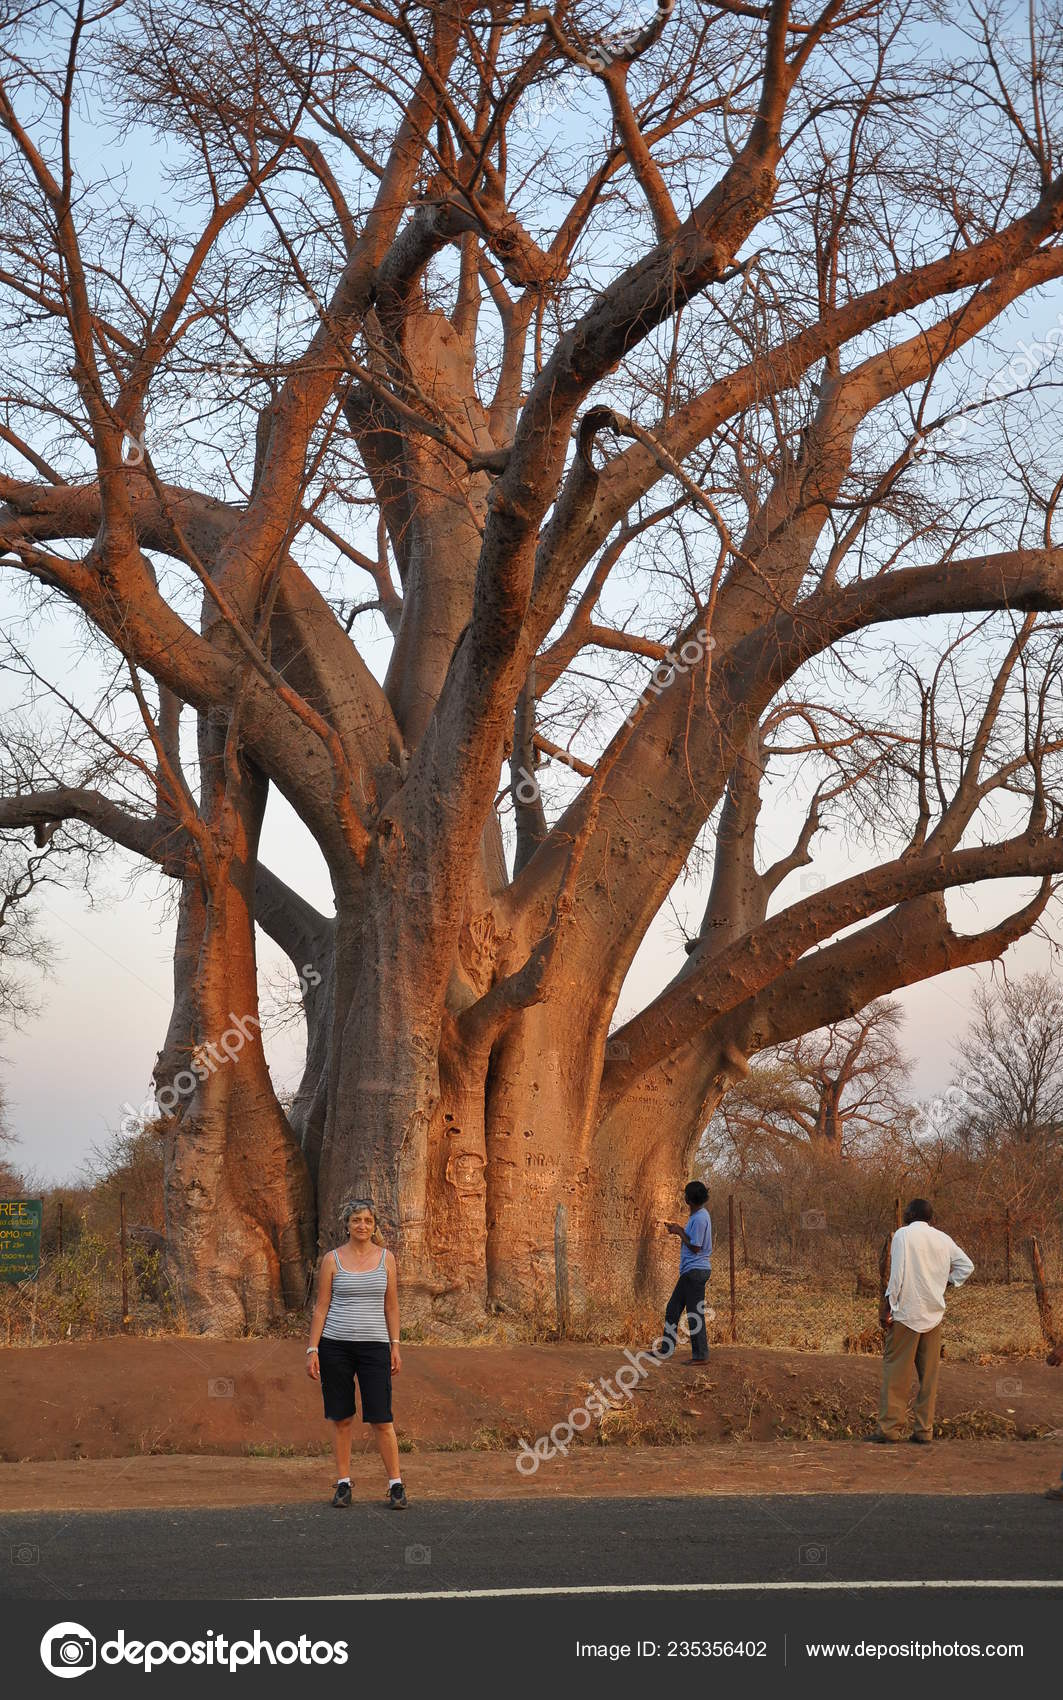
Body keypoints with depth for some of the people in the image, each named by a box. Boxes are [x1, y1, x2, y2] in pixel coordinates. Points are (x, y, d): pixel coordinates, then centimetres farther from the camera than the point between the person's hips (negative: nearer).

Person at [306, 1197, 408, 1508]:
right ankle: (343, 1483, 15)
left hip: (374, 1345, 0)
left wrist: (395, 1346, 4)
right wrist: (312, 1349, -3)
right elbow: (321, 1307, 3)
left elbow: (391, 1306, 10)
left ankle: (396, 1485, 4)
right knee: (341, 1418, 4)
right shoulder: (332, 1260, 2)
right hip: (335, 1345, 0)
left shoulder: (385, 1258, 6)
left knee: (381, 1419, -4)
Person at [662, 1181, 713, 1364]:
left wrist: (680, 1232, -9)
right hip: (691, 1271, 11)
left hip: (695, 1270, -11)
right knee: (673, 1308, 15)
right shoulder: (699, 1215, 13)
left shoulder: (699, 1218, -18)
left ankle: (700, 1355, -1)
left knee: (695, 1314, -6)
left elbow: (695, 1247, -19)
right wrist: (680, 1230, 12)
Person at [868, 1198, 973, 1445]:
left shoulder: (903, 1234, -5)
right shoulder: (943, 1239, 9)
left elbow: (897, 1273, -11)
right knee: (929, 1374, 7)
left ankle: (889, 1427, -7)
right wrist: (947, 1282, 15)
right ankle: (924, 1430, 6)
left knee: (896, 1370, -3)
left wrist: (886, 1305, -7)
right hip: (934, 1314, 5)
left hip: (906, 1313, -5)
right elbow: (966, 1265, 15)